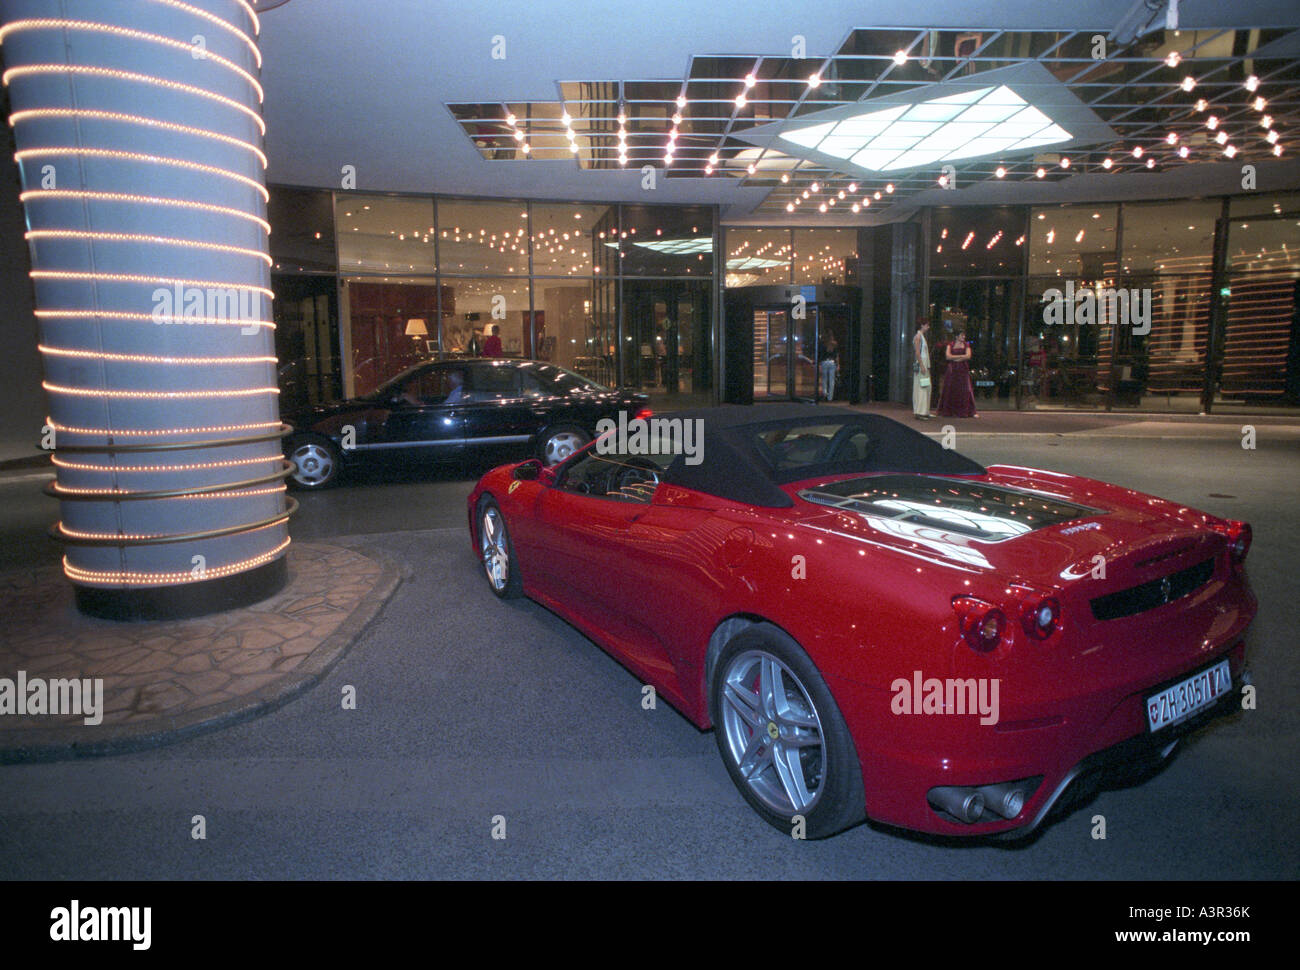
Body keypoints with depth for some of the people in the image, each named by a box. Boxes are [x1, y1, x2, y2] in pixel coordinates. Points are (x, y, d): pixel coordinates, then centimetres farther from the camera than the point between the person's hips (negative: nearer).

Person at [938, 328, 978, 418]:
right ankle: (948, 412, 3)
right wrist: (962, 356, -7)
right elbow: (948, 356, -7)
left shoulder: (966, 345, 11)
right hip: (952, 370, 0)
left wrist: (955, 358, -7)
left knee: (965, 390, -4)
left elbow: (968, 356, -4)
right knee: (950, 390, -2)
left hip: (963, 370, 0)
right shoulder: (950, 345, 8)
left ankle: (971, 411, -2)